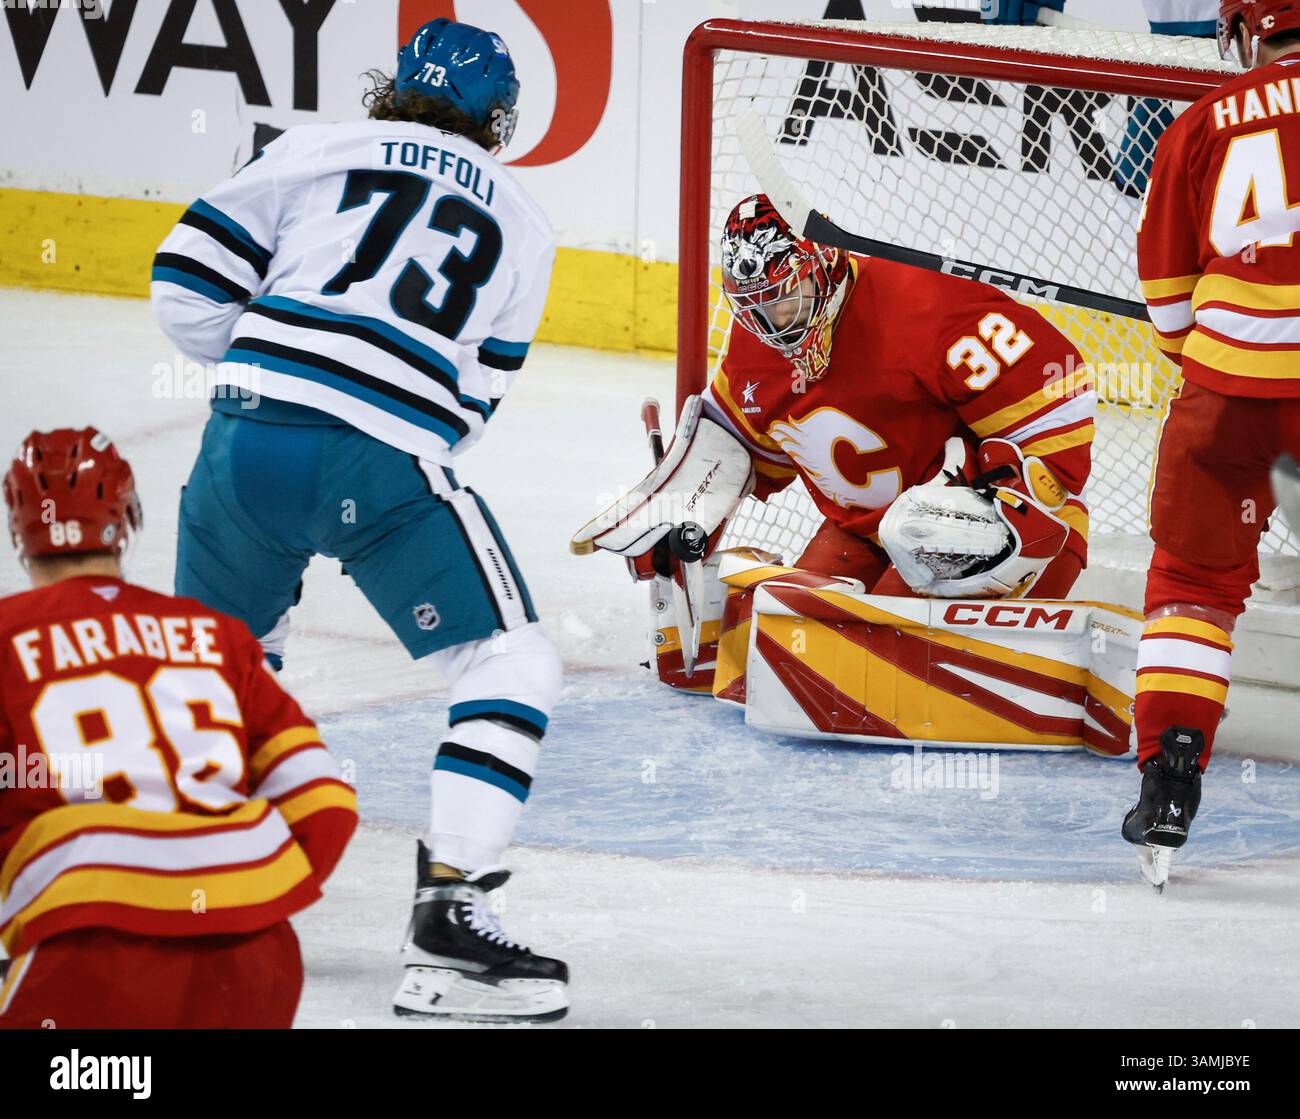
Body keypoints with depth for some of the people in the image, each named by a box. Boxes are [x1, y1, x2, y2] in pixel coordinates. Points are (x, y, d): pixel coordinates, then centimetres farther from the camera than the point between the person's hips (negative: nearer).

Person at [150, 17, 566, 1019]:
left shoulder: (317, 150, 16)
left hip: (247, 437, 3)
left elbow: (188, 287, 11)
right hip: (383, 464, -3)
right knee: (514, 664, 7)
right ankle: (450, 913, -6)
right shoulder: (522, 226, 19)